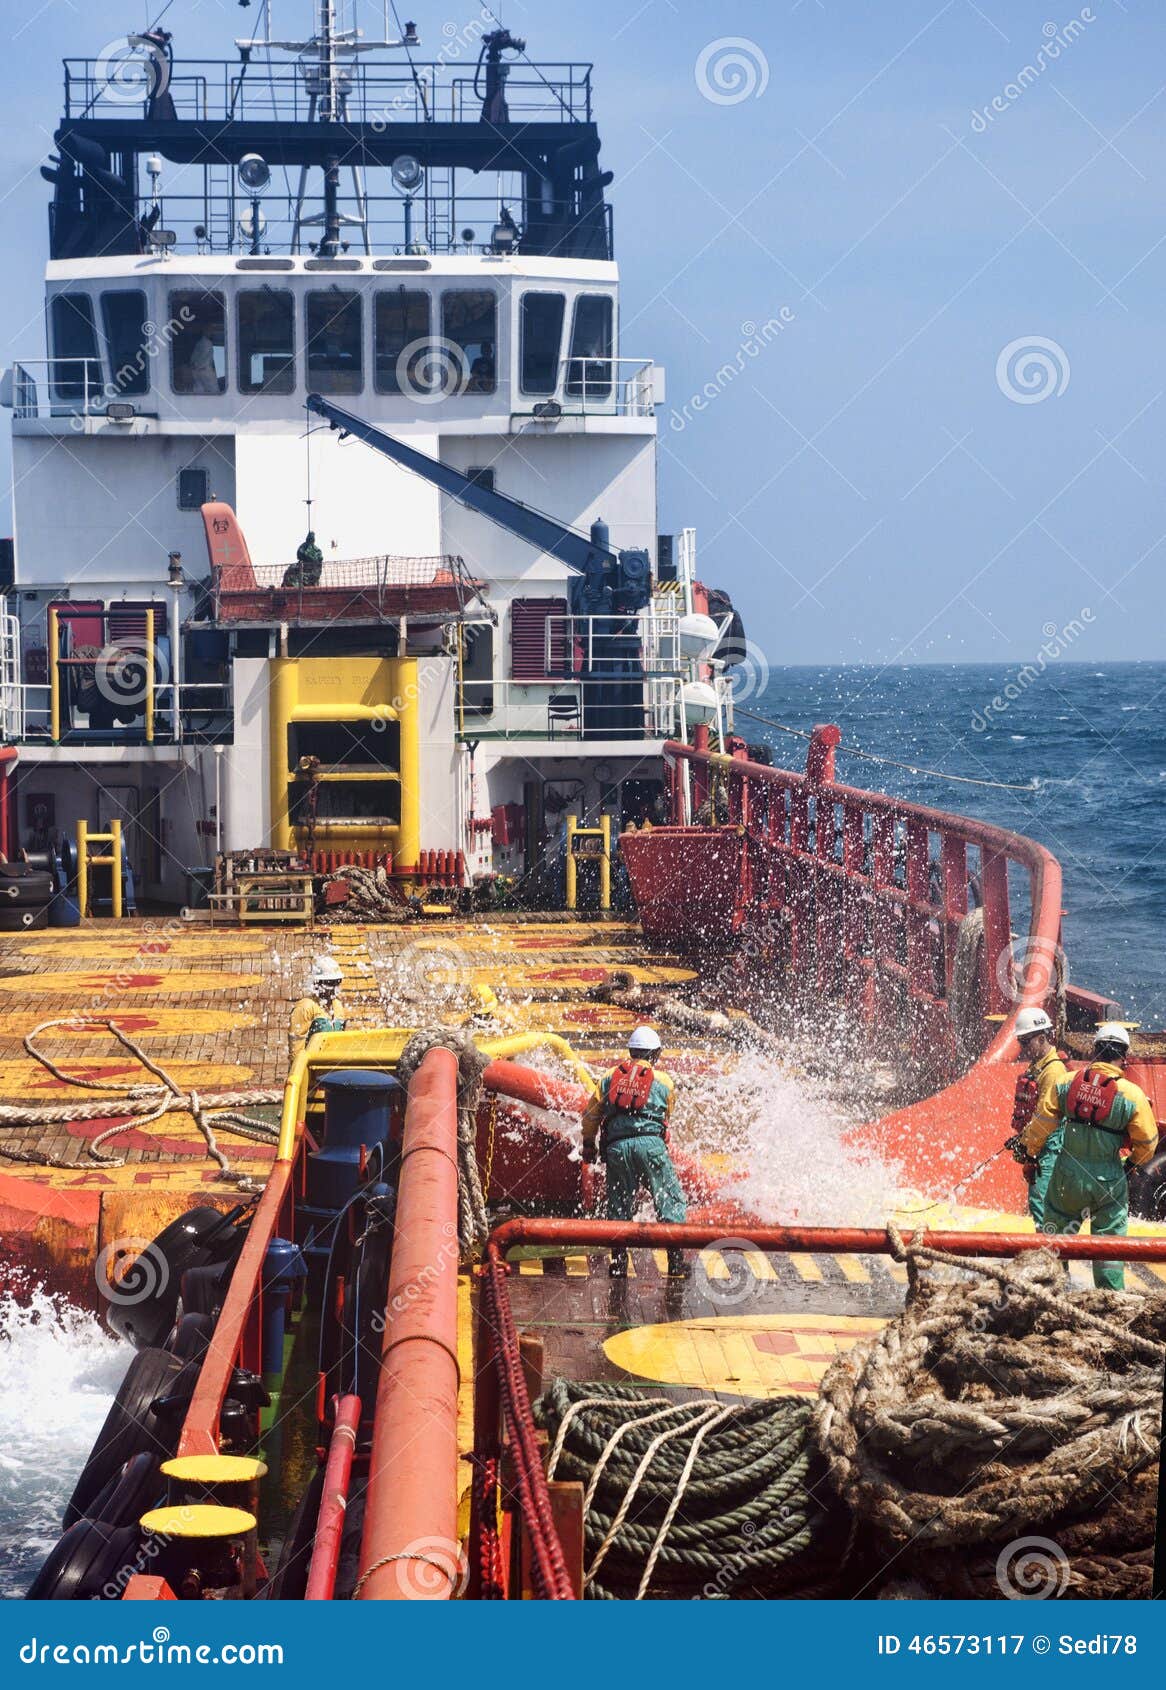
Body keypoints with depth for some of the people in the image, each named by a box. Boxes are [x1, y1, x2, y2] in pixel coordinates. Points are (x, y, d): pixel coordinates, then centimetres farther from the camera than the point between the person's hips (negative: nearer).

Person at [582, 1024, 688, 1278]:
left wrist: (588, 1144, 34)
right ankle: (676, 1263, -3)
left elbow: (591, 1116, 20)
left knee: (619, 1207, 12)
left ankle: (618, 1263, 8)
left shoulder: (610, 1076, 17)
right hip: (650, 1142, -2)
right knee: (670, 1201, 4)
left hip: (615, 1147, 2)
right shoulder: (663, 1080, 13)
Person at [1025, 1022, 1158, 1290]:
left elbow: (1041, 1124, 1)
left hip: (1067, 1175, 2)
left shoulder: (1068, 1083, -6)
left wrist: (1032, 1150, 20)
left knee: (1055, 1234, 18)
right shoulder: (1132, 1095, -13)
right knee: (1109, 1240, 11)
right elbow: (1146, 1144, -4)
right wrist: (1134, 1162, 18)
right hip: (1108, 1182, -2)